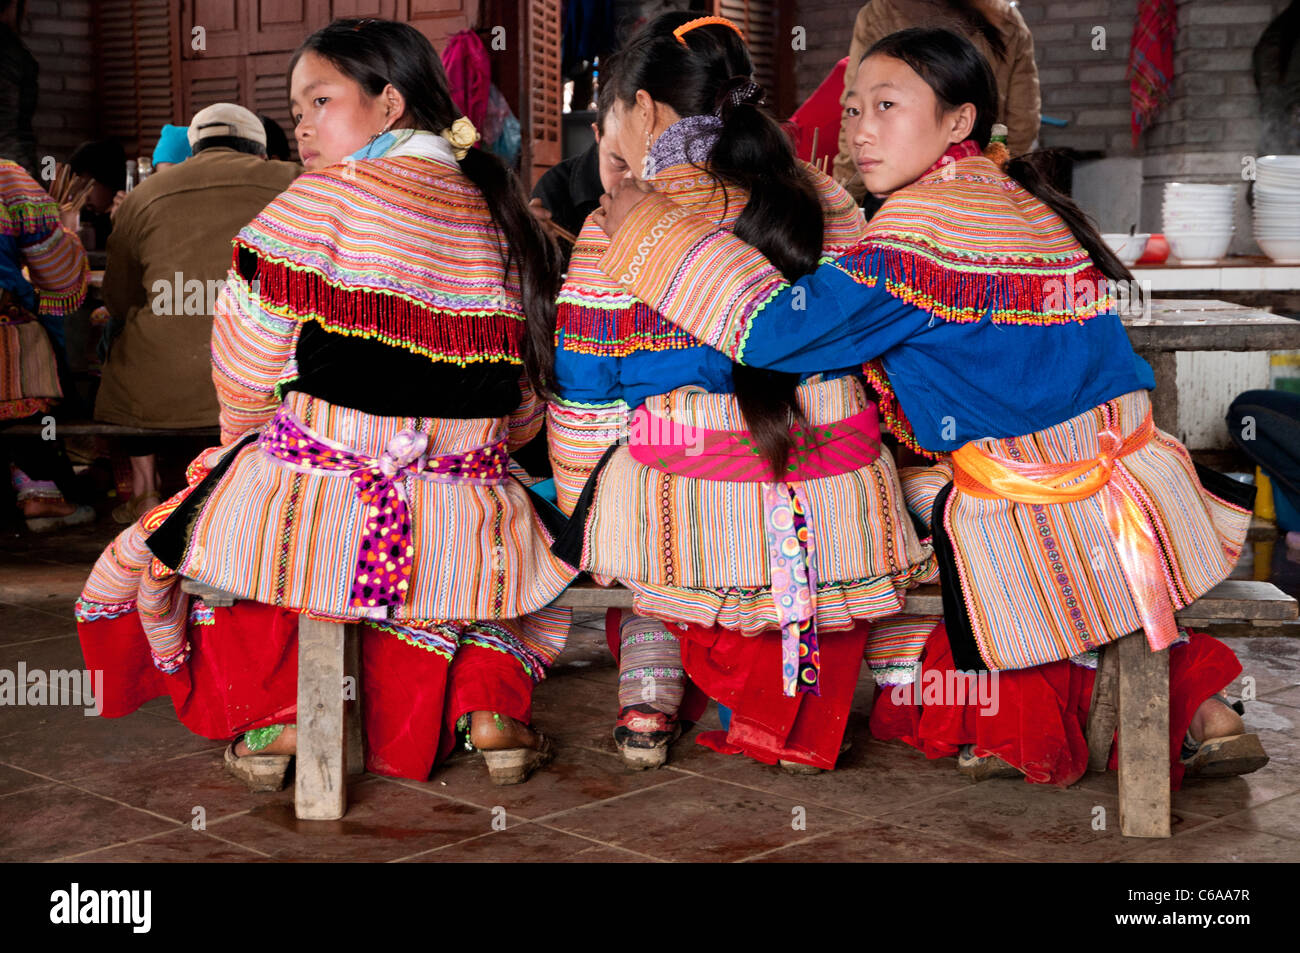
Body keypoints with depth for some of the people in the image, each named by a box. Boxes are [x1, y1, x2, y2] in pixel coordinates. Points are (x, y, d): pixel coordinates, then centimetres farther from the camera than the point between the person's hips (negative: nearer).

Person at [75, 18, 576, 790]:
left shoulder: (321, 202, -7)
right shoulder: (501, 217, 8)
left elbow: (247, 375, -3)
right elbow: (526, 412, 12)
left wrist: (246, 435, 18)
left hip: (309, 510, -4)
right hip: (467, 535, 4)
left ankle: (269, 716, 7)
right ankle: (491, 702, 10)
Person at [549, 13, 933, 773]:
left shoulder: (615, 233, -3)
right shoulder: (823, 203, 6)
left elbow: (585, 403, 1)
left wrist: (576, 514, 17)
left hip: (684, 510, -2)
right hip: (838, 514, 2)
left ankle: (651, 684, 12)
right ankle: (795, 718, 18)